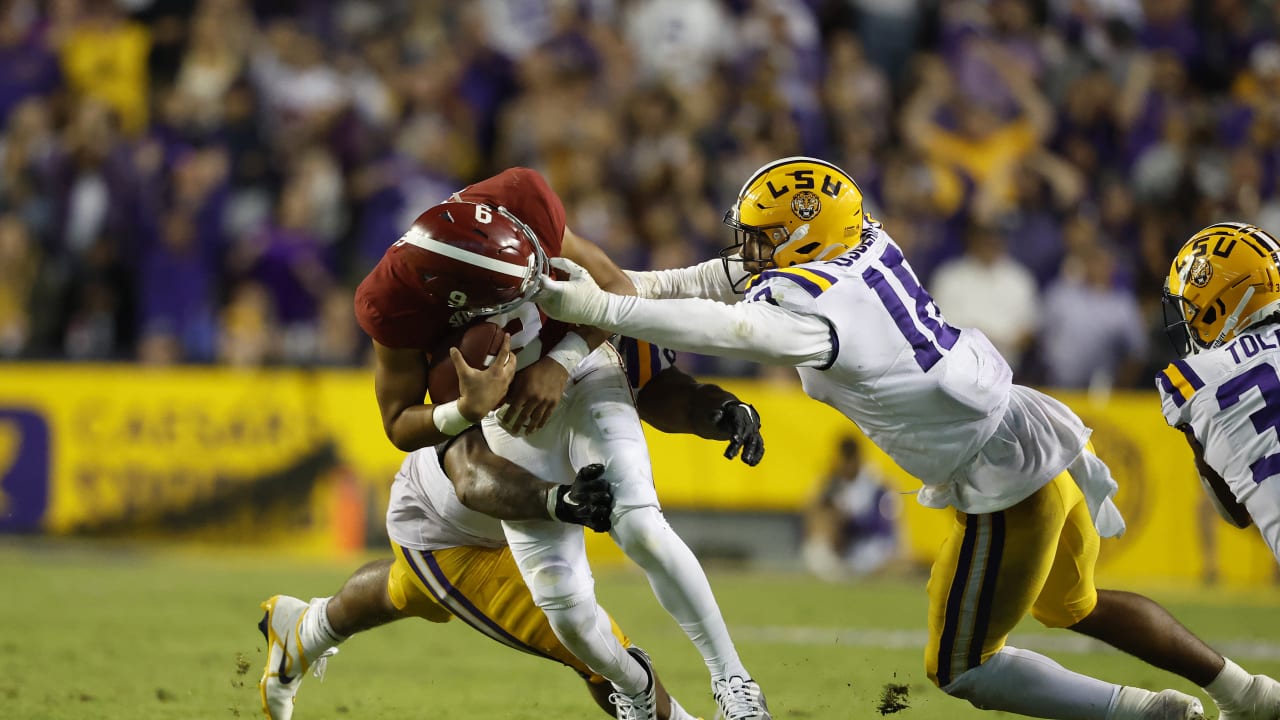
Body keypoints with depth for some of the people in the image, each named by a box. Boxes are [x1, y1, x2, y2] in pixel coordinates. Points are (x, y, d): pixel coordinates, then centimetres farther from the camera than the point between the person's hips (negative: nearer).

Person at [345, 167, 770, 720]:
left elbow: (615, 289, -14)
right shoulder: (392, 303, -30)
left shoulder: (519, 202, -29)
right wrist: (467, 409, -37)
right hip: (512, 418, 0)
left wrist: (560, 363, -27)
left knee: (638, 526, -23)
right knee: (564, 606, -6)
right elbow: (400, 426, -17)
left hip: (580, 370, 0)